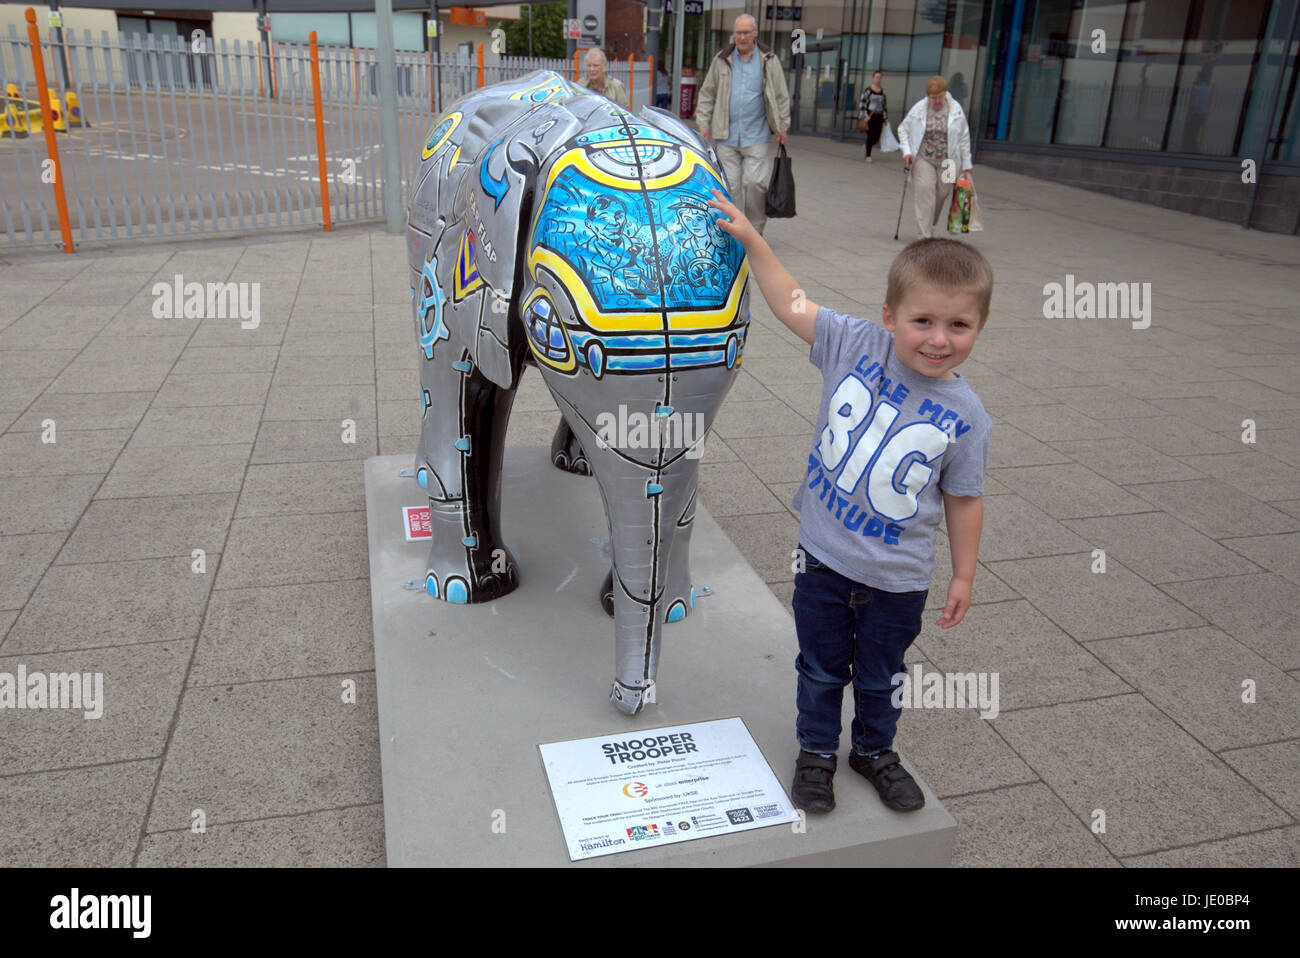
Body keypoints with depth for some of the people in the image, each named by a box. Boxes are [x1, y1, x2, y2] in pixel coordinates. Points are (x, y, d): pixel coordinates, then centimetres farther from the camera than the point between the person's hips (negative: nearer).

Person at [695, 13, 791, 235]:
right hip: (726, 136, 1)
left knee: (755, 182, -6)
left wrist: (782, 127, 4)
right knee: (728, 185, 1)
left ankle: (755, 231, 9)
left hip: (757, 136, -1)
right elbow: (707, 94, 13)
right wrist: (704, 124, 6)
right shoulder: (722, 60, 8)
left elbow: (781, 96, 8)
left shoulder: (769, 61, 5)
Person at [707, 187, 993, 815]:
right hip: (823, 557, 0)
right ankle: (816, 751, 43)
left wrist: (964, 576, 4)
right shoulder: (857, 346, -13)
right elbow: (791, 304, -5)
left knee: (879, 677, 21)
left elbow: (964, 500, -2)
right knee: (821, 669, 19)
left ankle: (874, 750, 48)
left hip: (898, 579, 0)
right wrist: (750, 239, -9)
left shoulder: (965, 418, -13)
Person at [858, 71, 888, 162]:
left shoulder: (882, 91, 10)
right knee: (870, 136, -5)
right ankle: (868, 156, 5)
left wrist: (886, 117, 13)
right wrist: (865, 116, -12)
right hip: (870, 116, -4)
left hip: (879, 117, 4)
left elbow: (884, 105, 15)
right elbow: (862, 103, -5)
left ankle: (867, 146, 29)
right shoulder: (868, 90, -4)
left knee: (877, 137, 1)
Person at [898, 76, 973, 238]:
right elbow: (903, 129, 11)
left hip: (948, 161, 1)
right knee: (925, 191, -13)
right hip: (924, 159, -1)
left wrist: (966, 164, 4)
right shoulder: (918, 109, -2)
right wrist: (906, 151, -4)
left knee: (943, 194, 5)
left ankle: (928, 225, 28)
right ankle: (925, 235, -11)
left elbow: (964, 137, 5)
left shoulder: (956, 110, -1)